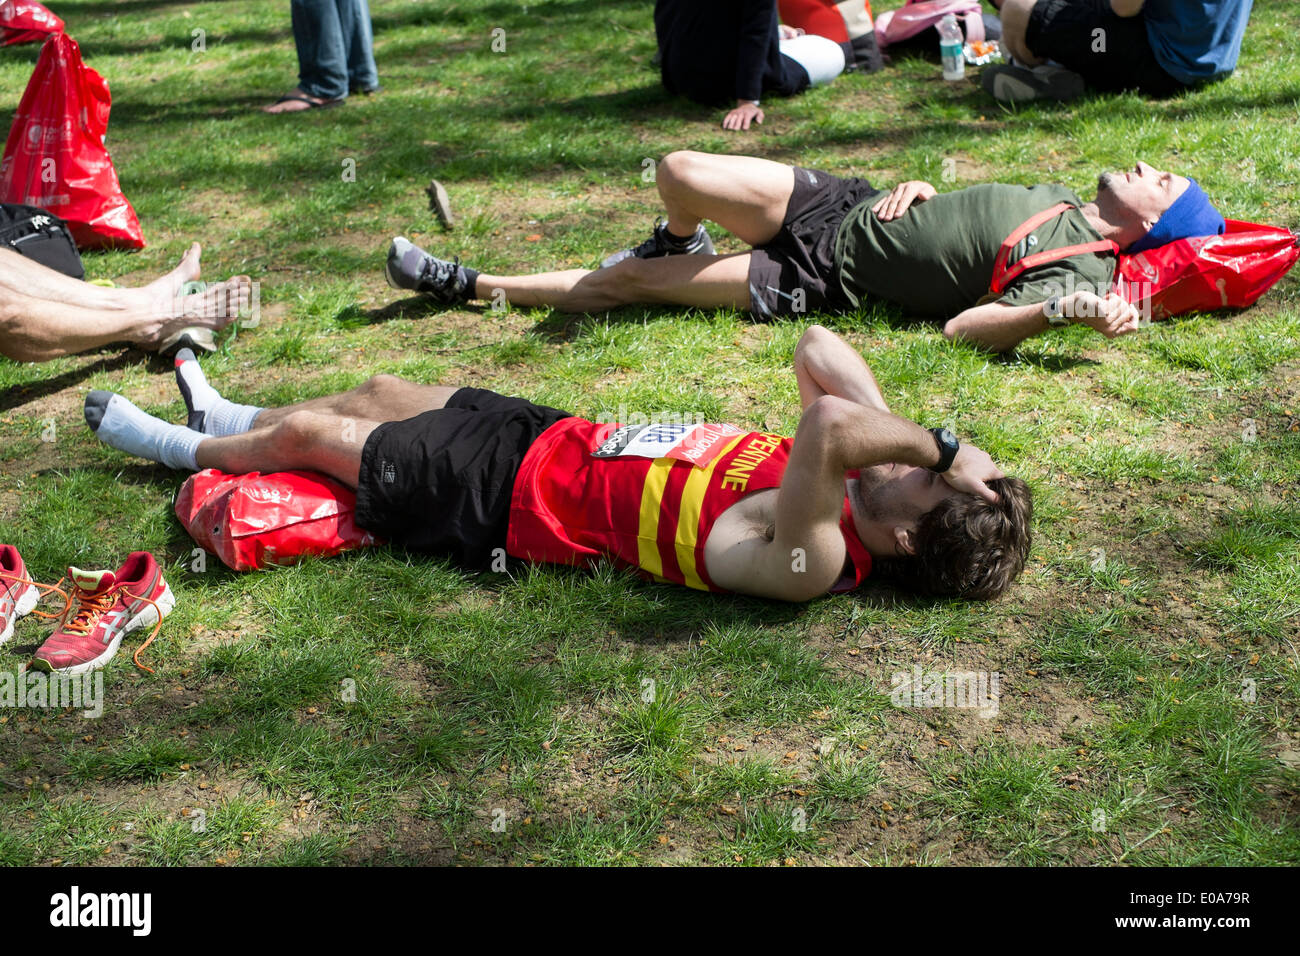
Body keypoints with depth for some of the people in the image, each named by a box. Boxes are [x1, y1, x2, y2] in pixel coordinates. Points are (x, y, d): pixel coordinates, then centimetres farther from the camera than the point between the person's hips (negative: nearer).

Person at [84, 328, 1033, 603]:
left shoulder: (806, 560, -34)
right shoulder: (872, 470, -9)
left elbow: (828, 422, -53)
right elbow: (818, 348, -1)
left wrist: (941, 444, -38)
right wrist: (925, 436, -13)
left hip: (508, 497, -7)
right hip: (557, 434, 7)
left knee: (304, 434, 12)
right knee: (382, 391, 25)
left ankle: (184, 450, 45)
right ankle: (222, 416, 54)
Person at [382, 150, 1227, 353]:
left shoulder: (1084, 271, -13)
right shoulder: (1060, 199, 10)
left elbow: (961, 328, -24)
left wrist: (1065, 313, -39)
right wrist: (913, 188, 2)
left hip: (825, 275, -6)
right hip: (840, 202, 7)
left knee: (630, 282, -9)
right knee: (679, 171, -11)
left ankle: (468, 282, 7)